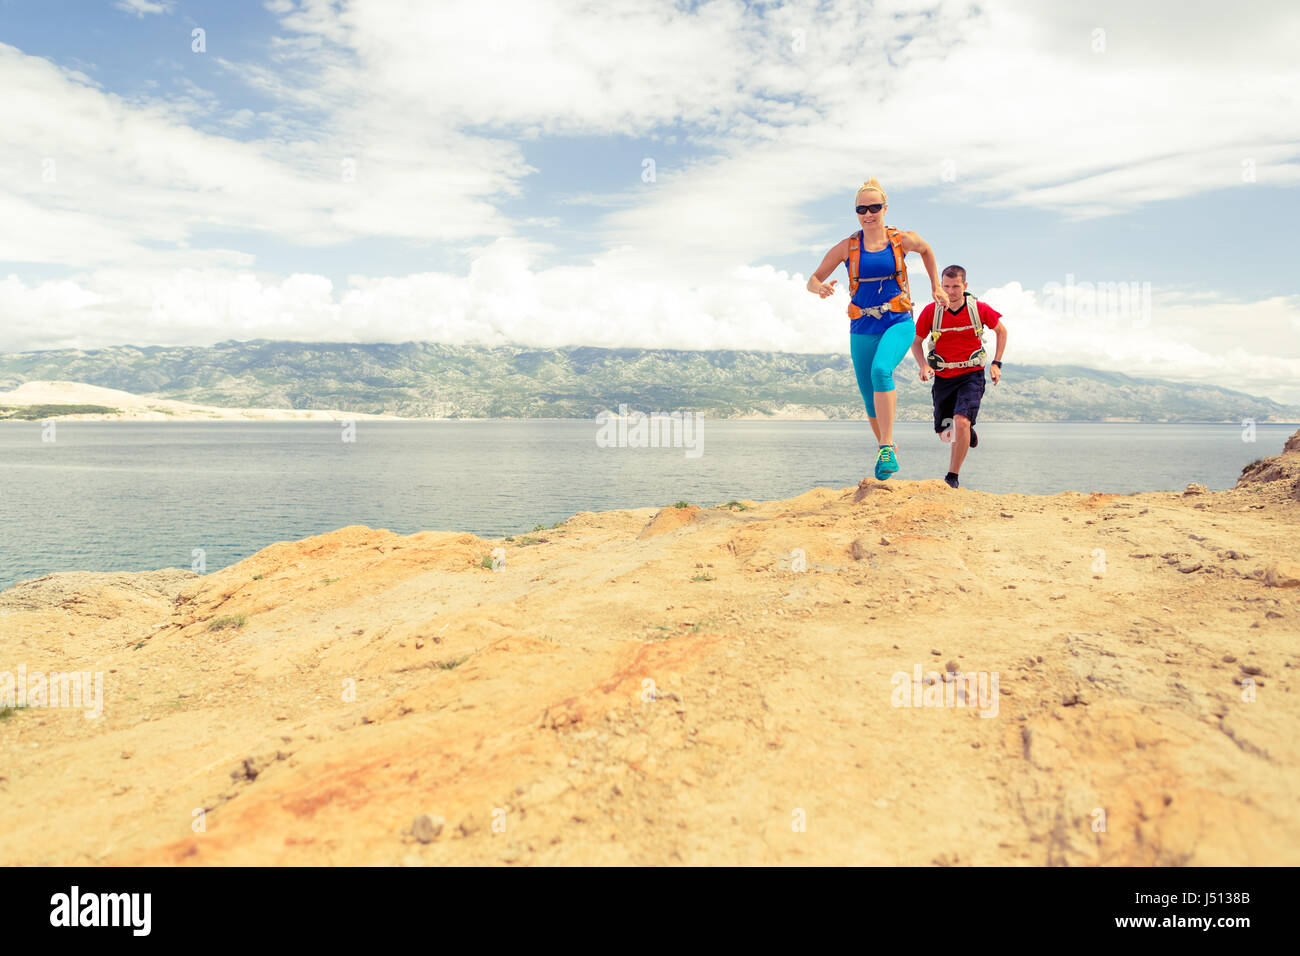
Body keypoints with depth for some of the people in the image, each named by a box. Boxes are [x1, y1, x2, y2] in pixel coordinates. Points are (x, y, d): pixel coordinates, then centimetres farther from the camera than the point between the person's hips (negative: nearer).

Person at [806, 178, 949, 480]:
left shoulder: (902, 240, 1)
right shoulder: (846, 247, 1)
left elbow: (926, 250, 24)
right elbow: (812, 280, 4)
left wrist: (935, 286, 20)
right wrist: (820, 288, -19)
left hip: (898, 322, -2)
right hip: (863, 328, 2)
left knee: (881, 369, -32)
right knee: (871, 404, 5)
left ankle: (887, 448, -29)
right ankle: (886, 447, 32)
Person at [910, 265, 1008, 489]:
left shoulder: (979, 309, -9)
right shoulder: (931, 311, -9)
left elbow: (1001, 331, 9)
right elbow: (916, 341, 5)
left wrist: (996, 364, 1)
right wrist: (923, 365, -12)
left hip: (971, 375, -2)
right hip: (943, 378, 2)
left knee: (961, 421, -24)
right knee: (945, 434, 8)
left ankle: (953, 477, -12)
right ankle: (967, 432, 46)